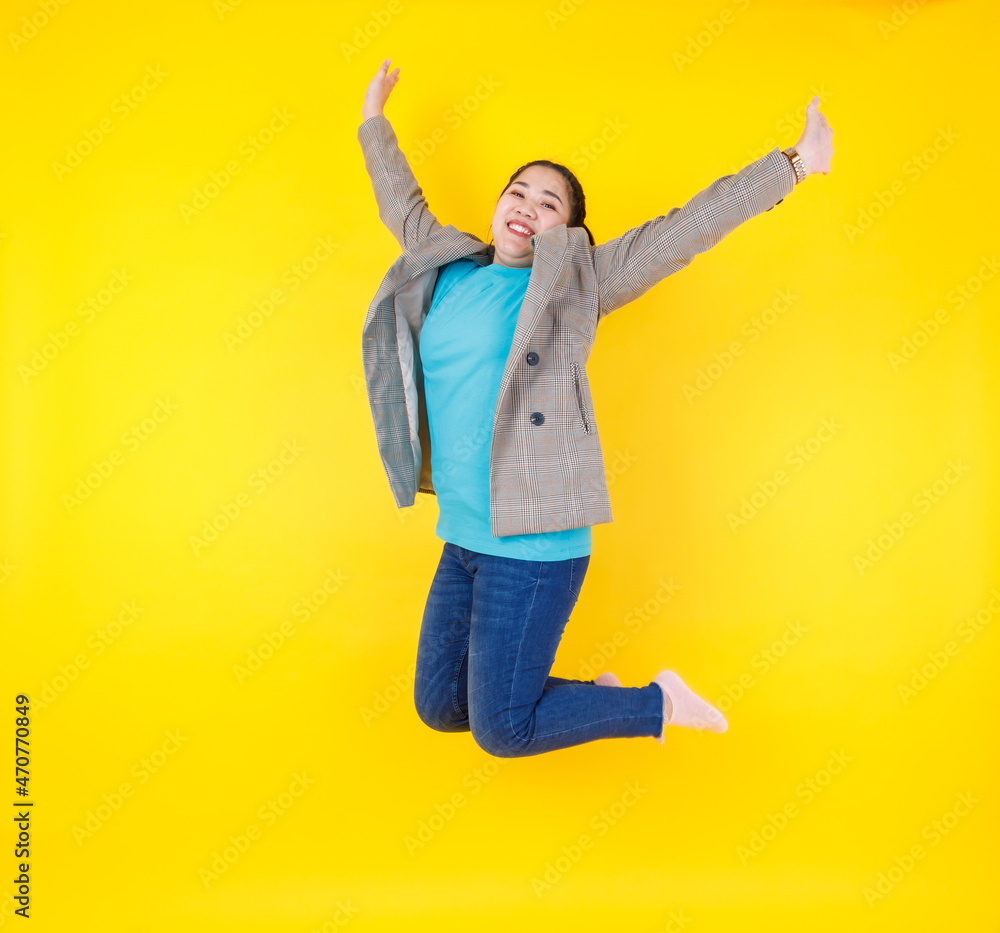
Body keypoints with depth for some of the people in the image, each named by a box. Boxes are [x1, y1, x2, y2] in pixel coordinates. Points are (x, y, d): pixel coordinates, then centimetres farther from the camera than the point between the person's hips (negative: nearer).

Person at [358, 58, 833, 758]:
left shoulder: (574, 281, -2)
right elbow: (405, 208, 30)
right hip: (462, 538, 7)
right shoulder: (449, 272, 12)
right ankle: (597, 697, 31)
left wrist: (792, 165, -6)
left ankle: (657, 703, 18)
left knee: (501, 730, -3)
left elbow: (686, 228, -5)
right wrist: (375, 123, 38)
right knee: (438, 707, 14)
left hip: (535, 545, -7)